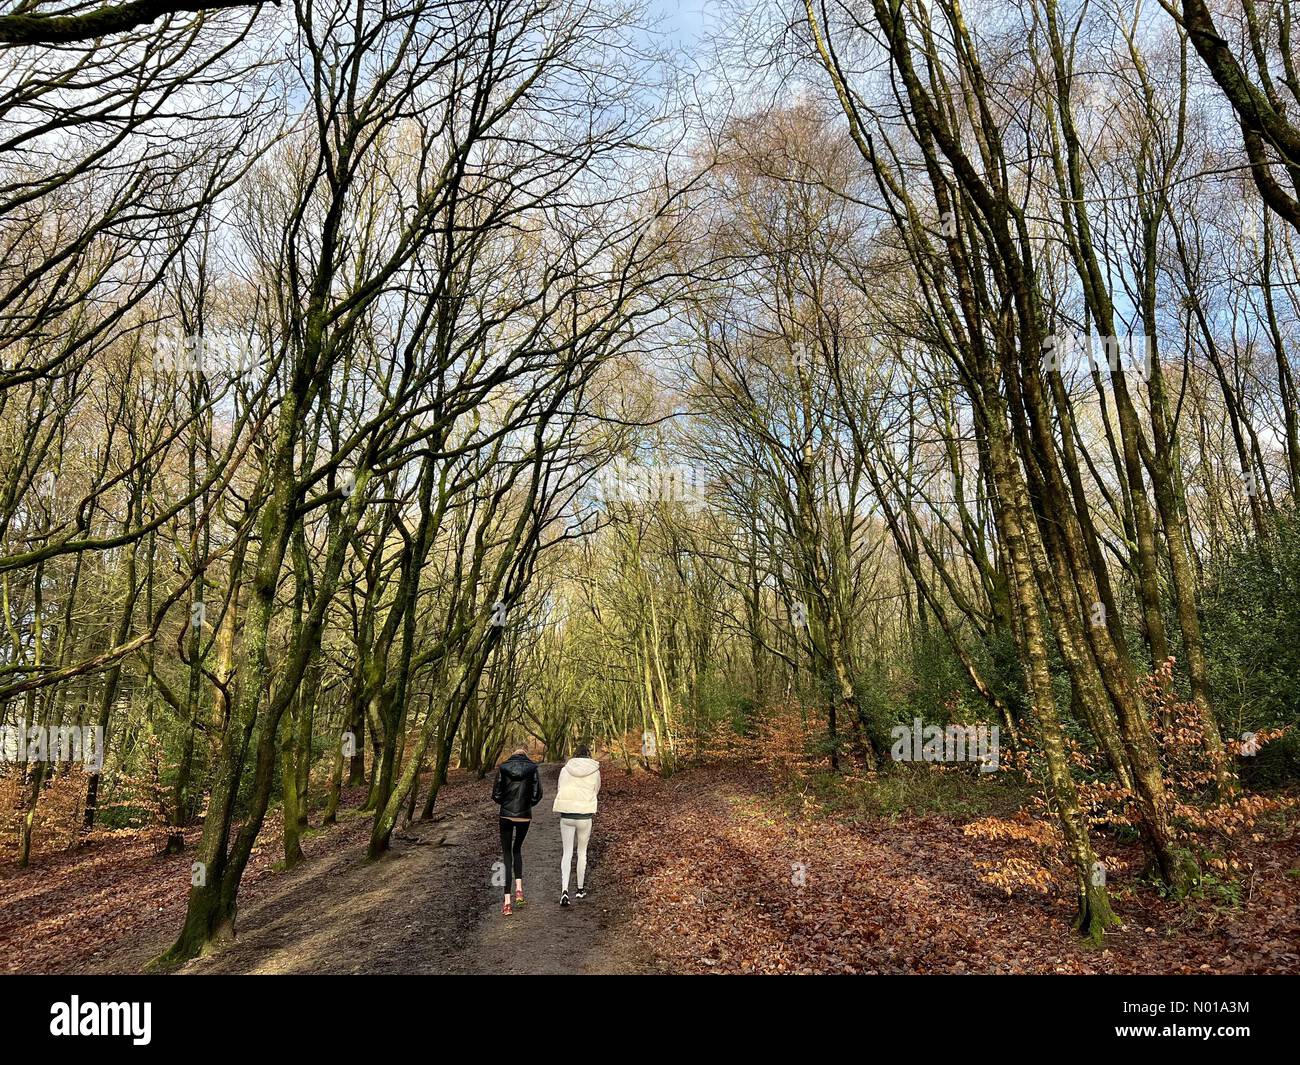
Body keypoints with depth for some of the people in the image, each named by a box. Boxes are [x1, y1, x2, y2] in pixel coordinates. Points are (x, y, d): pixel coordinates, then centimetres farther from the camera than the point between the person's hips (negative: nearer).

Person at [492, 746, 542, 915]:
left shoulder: (503, 768, -1)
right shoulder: (532, 769, -1)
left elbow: (496, 795, -3)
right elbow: (537, 795, -4)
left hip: (506, 816, -1)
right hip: (524, 817, 1)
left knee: (506, 854, 8)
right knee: (517, 849, 23)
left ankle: (507, 902, 1)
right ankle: (519, 888, 7)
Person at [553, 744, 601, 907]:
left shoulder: (565, 769, 2)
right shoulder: (595, 771, -1)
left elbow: (559, 790, 8)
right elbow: (596, 791, 11)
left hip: (566, 815, 1)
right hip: (585, 814, -1)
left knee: (567, 853, 9)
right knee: (582, 852, 17)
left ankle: (564, 890, -7)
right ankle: (580, 889, 27)